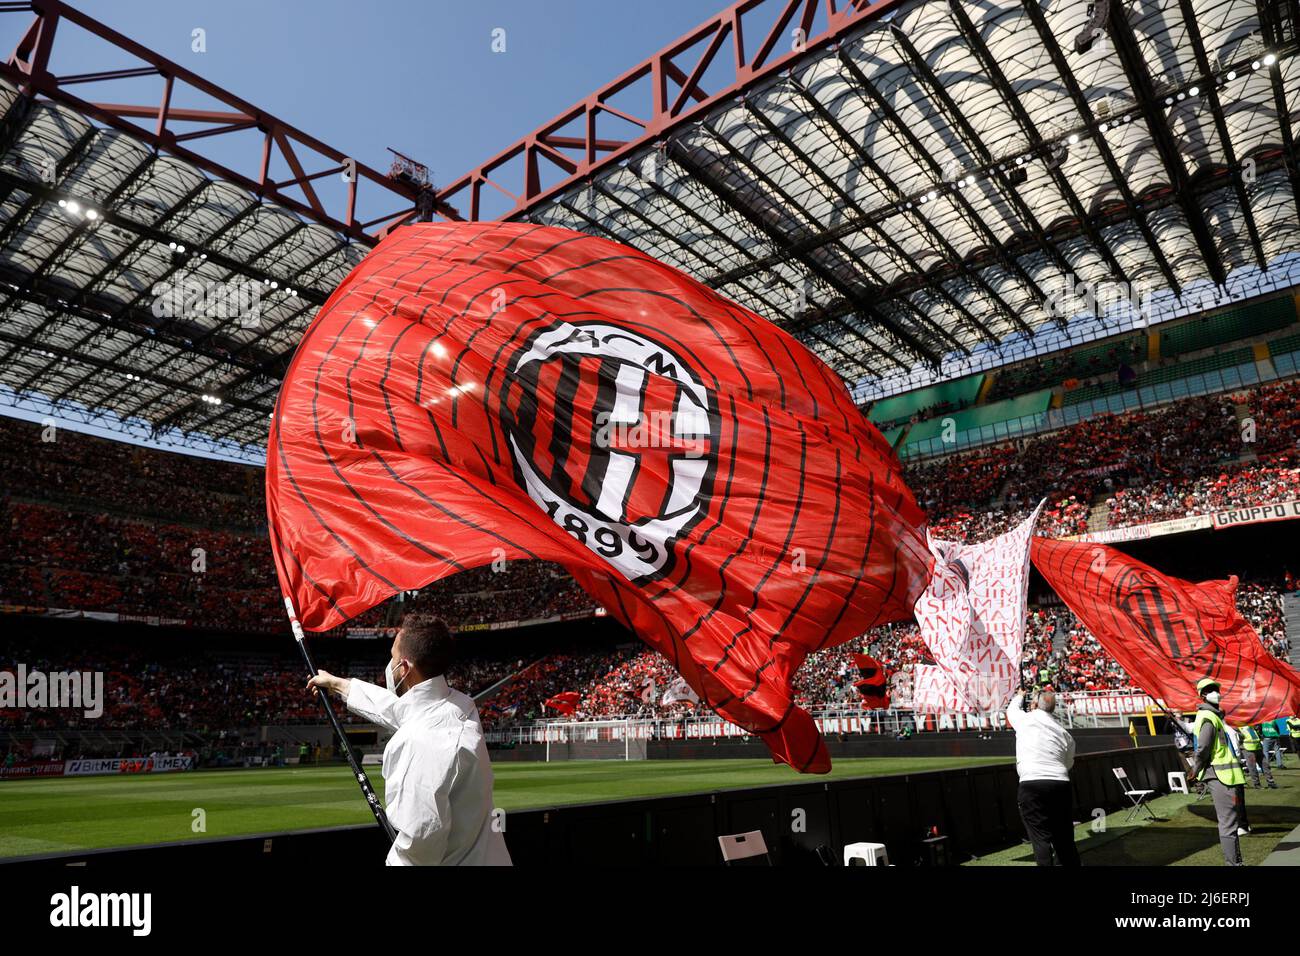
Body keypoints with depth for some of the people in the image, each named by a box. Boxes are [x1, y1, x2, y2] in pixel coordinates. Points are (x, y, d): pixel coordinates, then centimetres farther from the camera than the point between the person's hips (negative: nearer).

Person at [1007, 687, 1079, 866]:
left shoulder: (1024, 719, 5)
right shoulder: (1065, 733, 13)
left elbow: (1012, 709, 29)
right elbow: (1069, 764, 23)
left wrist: (1019, 696, 49)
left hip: (1031, 785, -4)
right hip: (1061, 785, 4)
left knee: (1041, 838, -4)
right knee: (1064, 838, 15)